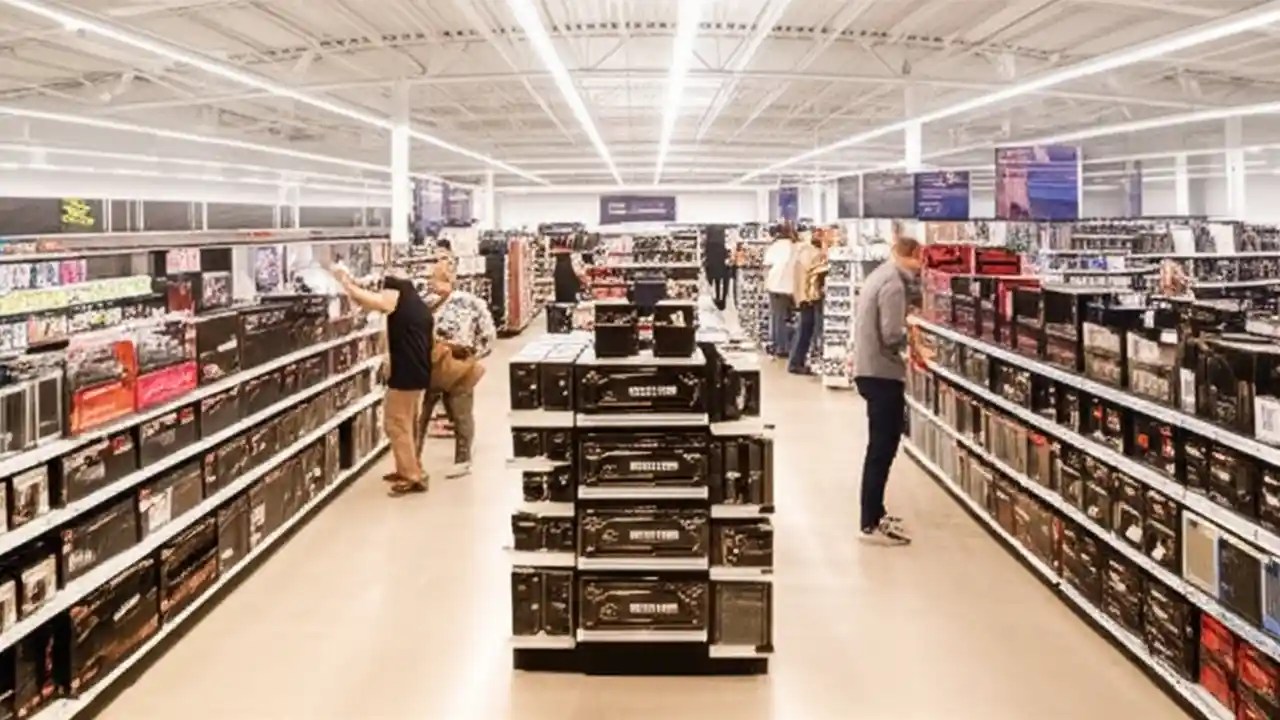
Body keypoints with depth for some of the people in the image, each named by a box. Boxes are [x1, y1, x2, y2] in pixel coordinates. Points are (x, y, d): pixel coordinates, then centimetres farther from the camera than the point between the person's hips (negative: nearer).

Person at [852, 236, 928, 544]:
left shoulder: (881, 275, 15)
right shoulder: (893, 284, -17)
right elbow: (892, 335, -24)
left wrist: (909, 344, 9)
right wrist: (912, 339, -4)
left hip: (870, 369, 10)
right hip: (882, 373, -10)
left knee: (881, 444, 18)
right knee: (883, 447, -5)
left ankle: (874, 514, 27)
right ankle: (871, 523, -1)